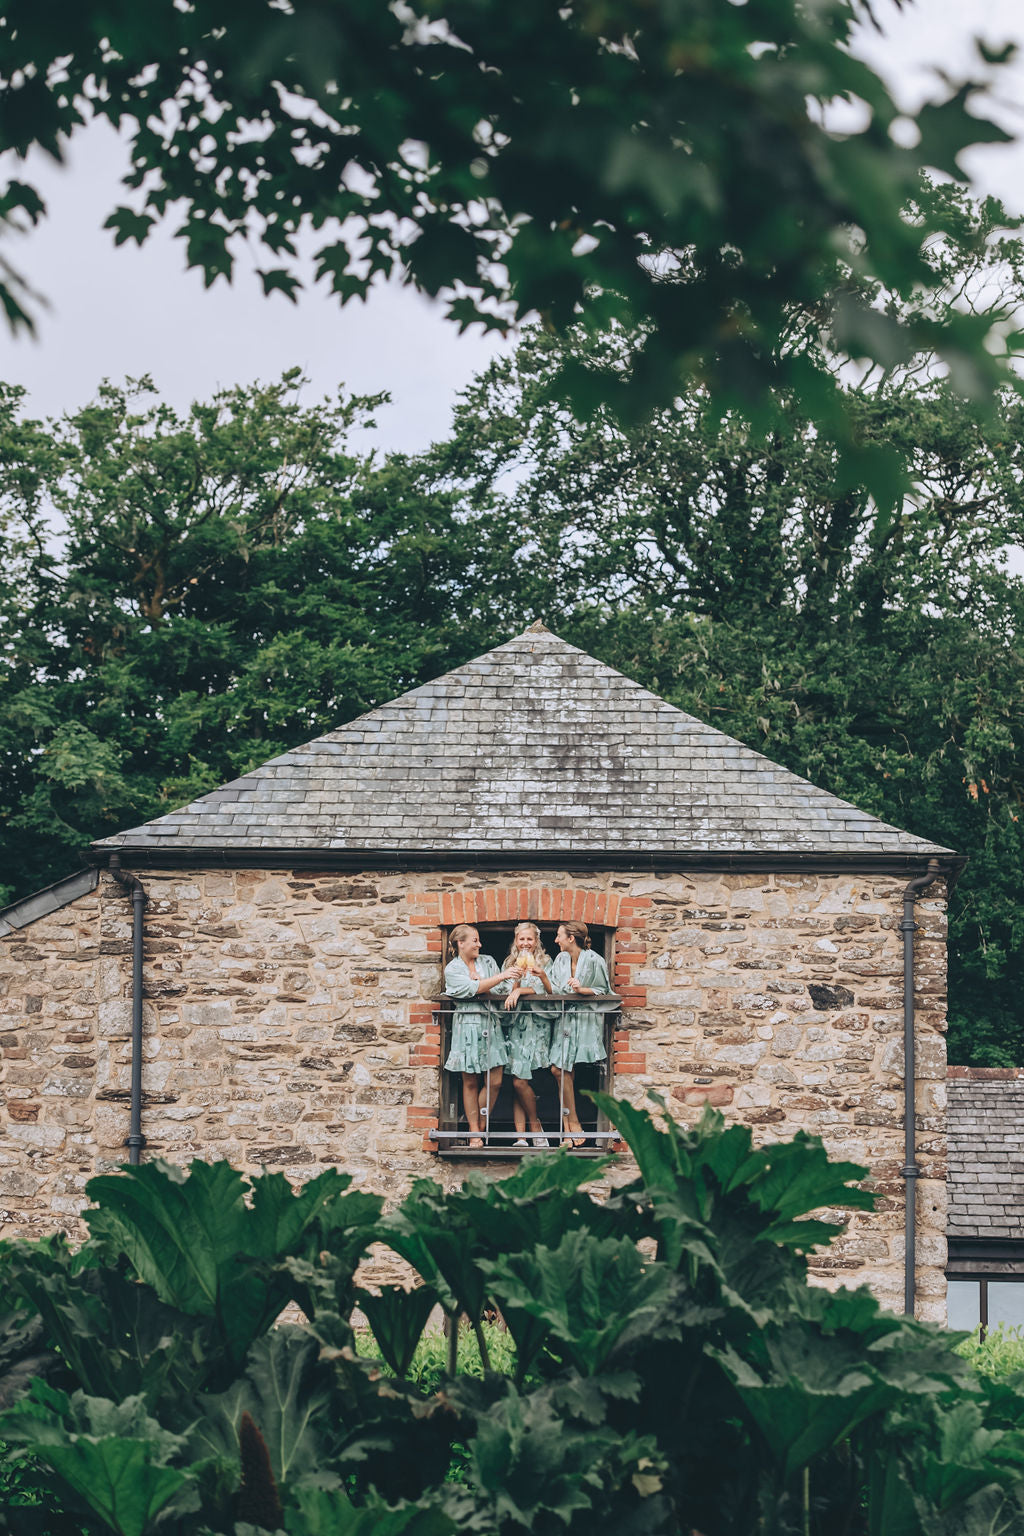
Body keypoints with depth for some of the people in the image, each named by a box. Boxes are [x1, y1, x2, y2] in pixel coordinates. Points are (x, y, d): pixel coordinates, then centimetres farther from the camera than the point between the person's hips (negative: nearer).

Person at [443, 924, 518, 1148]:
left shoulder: (487, 962, 13)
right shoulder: (452, 970, 0)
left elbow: (501, 990, 11)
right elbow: (473, 989, -14)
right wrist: (500, 977, -21)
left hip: (491, 1023, 4)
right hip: (468, 1026, -4)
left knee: (494, 1081, -1)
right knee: (471, 1082, 2)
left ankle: (480, 1127, 14)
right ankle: (474, 1132, 10)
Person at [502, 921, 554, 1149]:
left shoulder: (544, 962, 6)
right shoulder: (511, 964, 17)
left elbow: (548, 991, -7)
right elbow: (508, 992, 8)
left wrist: (519, 991, -13)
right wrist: (516, 978, -10)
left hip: (537, 1023, -4)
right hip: (516, 1023, 4)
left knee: (520, 1080, -13)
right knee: (516, 1081, -5)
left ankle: (535, 1127, 4)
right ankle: (521, 1136, -6)